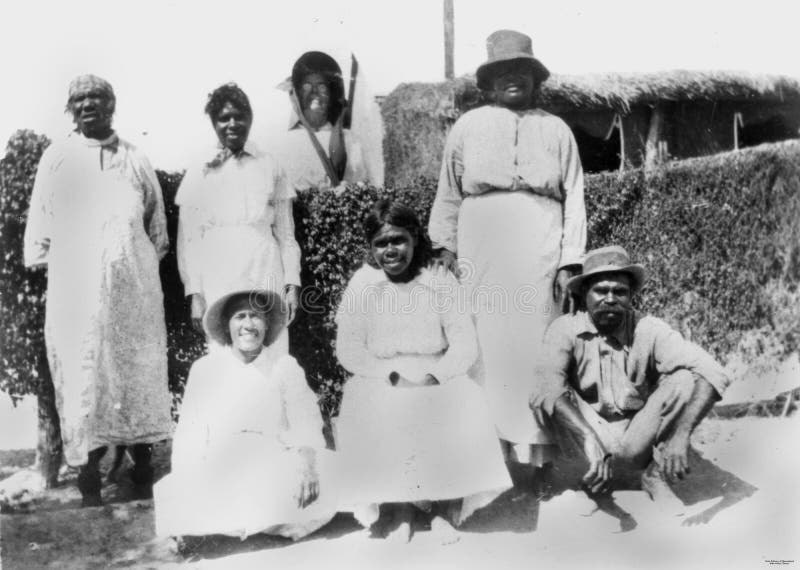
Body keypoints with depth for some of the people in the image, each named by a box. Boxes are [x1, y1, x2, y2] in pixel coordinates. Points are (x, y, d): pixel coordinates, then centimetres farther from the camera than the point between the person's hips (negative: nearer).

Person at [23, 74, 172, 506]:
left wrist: (148, 263, 10)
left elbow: (157, 224, 16)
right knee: (82, 373, -4)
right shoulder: (56, 158, 9)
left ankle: (143, 470, 11)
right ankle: (89, 476, 3)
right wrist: (40, 261, 4)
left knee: (140, 369, 2)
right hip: (75, 287, -1)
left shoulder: (136, 160, 12)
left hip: (134, 286, 1)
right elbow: (39, 225, 11)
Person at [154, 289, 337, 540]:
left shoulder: (285, 366, 5)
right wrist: (187, 486, -13)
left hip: (273, 473, 1)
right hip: (218, 476, 0)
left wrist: (309, 464, -25)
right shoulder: (203, 369, 7)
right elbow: (189, 438, 4)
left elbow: (305, 426, -4)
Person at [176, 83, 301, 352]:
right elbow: (188, 240, 7)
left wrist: (292, 283, 4)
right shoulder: (199, 174, 8)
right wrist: (194, 293, 0)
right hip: (217, 286, 0)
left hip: (267, 279, 1)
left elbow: (286, 234, 12)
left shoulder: (269, 167, 11)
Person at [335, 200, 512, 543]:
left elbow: (465, 344, -1)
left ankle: (445, 505, -11)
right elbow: (349, 350, -2)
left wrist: (435, 376, -19)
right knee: (378, 418, -30)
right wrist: (393, 376, -16)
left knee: (463, 410, -28)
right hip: (380, 385, 0)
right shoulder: (362, 285, 4)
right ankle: (396, 505, -11)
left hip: (438, 382, 0)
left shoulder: (441, 282, 5)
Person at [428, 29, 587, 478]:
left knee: (535, 343, -3)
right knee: (485, 342, -4)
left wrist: (570, 261, 0)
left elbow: (574, 198, 9)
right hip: (481, 247, 0)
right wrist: (446, 247, 7)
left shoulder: (557, 129, 14)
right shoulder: (468, 126, 14)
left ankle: (532, 448, 1)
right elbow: (449, 192, 16)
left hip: (540, 248, 0)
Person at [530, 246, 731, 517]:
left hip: (637, 441, 1)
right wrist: (590, 440, -46)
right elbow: (548, 380, -31)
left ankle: (656, 475, -6)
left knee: (686, 379, -22)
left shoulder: (649, 330, -12)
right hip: (584, 439, -1)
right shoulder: (565, 329, -13)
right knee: (541, 394, -27)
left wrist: (680, 435, -38)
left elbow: (714, 373, -23)